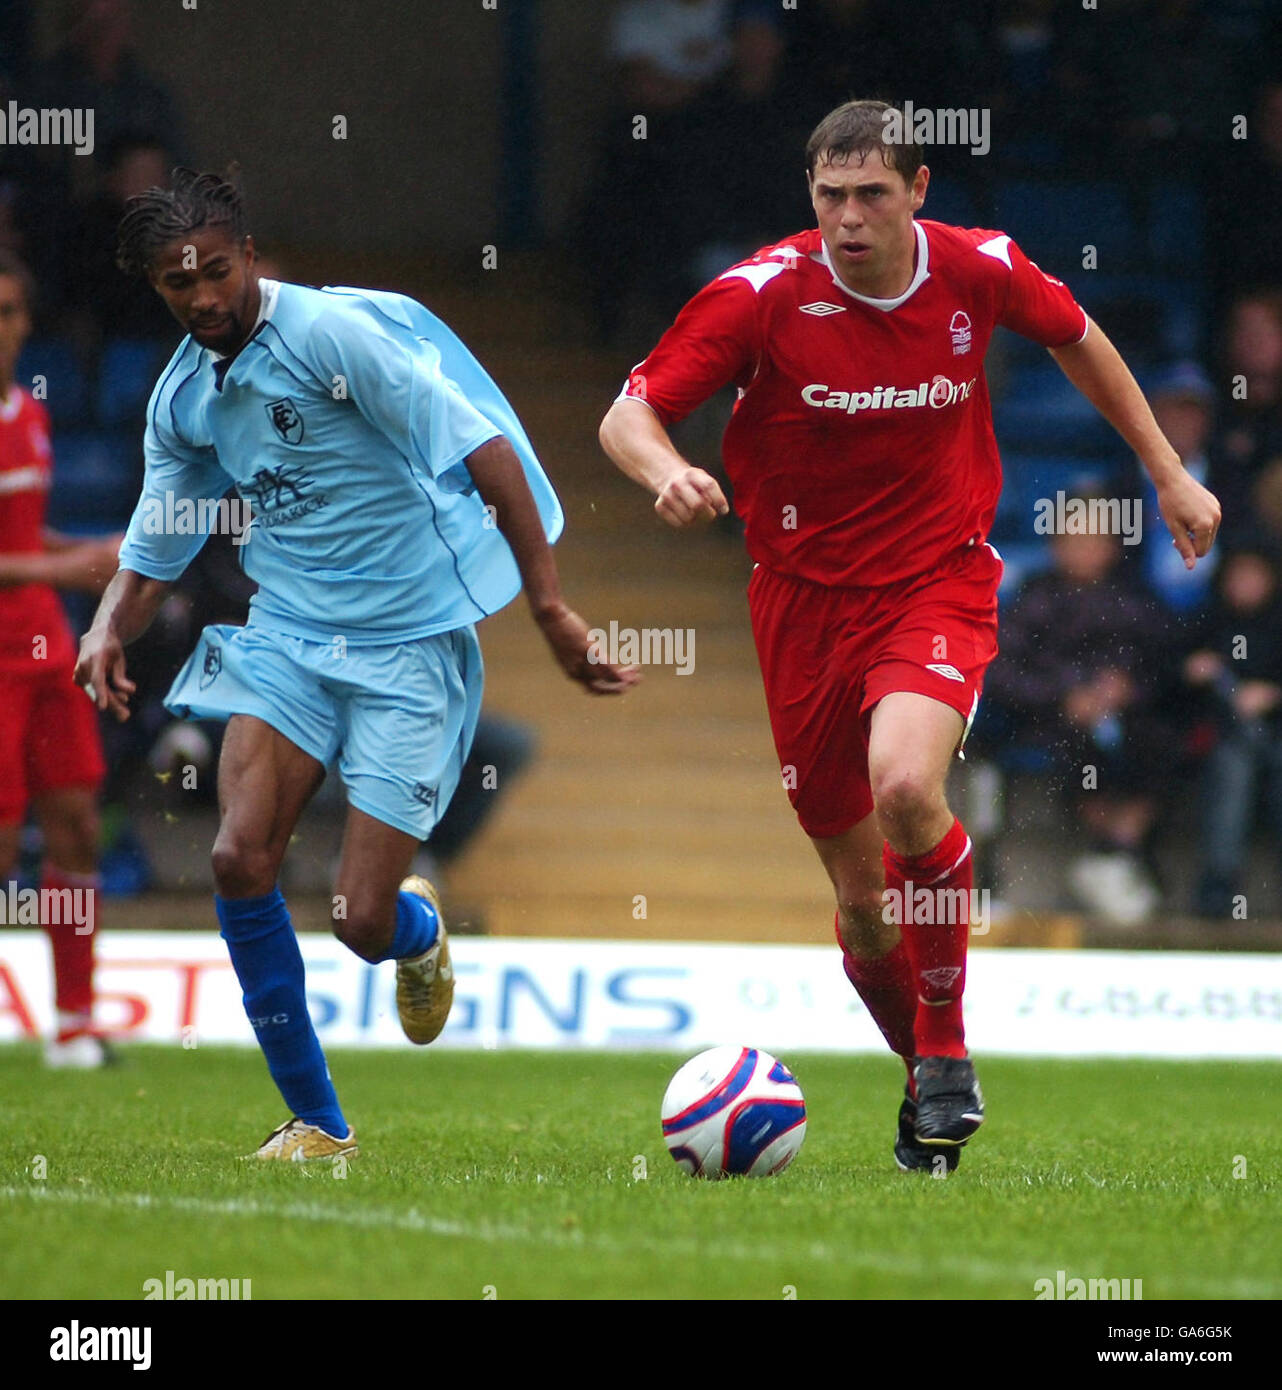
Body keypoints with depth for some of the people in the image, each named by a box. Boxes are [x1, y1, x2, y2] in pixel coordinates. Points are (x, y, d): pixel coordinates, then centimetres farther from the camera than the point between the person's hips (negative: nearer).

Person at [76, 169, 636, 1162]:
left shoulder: (334, 332, -15)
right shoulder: (182, 398, 6)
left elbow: (487, 450, -18)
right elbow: (155, 549, 18)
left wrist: (550, 605, -22)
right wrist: (110, 630, -4)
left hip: (413, 644, -5)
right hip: (289, 634, 5)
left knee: (362, 923, -9)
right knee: (241, 860, -17)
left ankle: (420, 933, 33)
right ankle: (316, 1121, -1)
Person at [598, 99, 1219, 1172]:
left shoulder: (980, 271, -7)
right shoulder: (764, 293, -12)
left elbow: (1076, 338, 15)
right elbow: (630, 411, -10)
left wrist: (1169, 473, 19)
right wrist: (668, 474, -33)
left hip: (941, 585, -1)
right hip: (806, 596, 1)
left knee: (905, 788, -31)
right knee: (862, 896, 5)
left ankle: (949, 1047, -11)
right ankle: (929, 1084, 32)